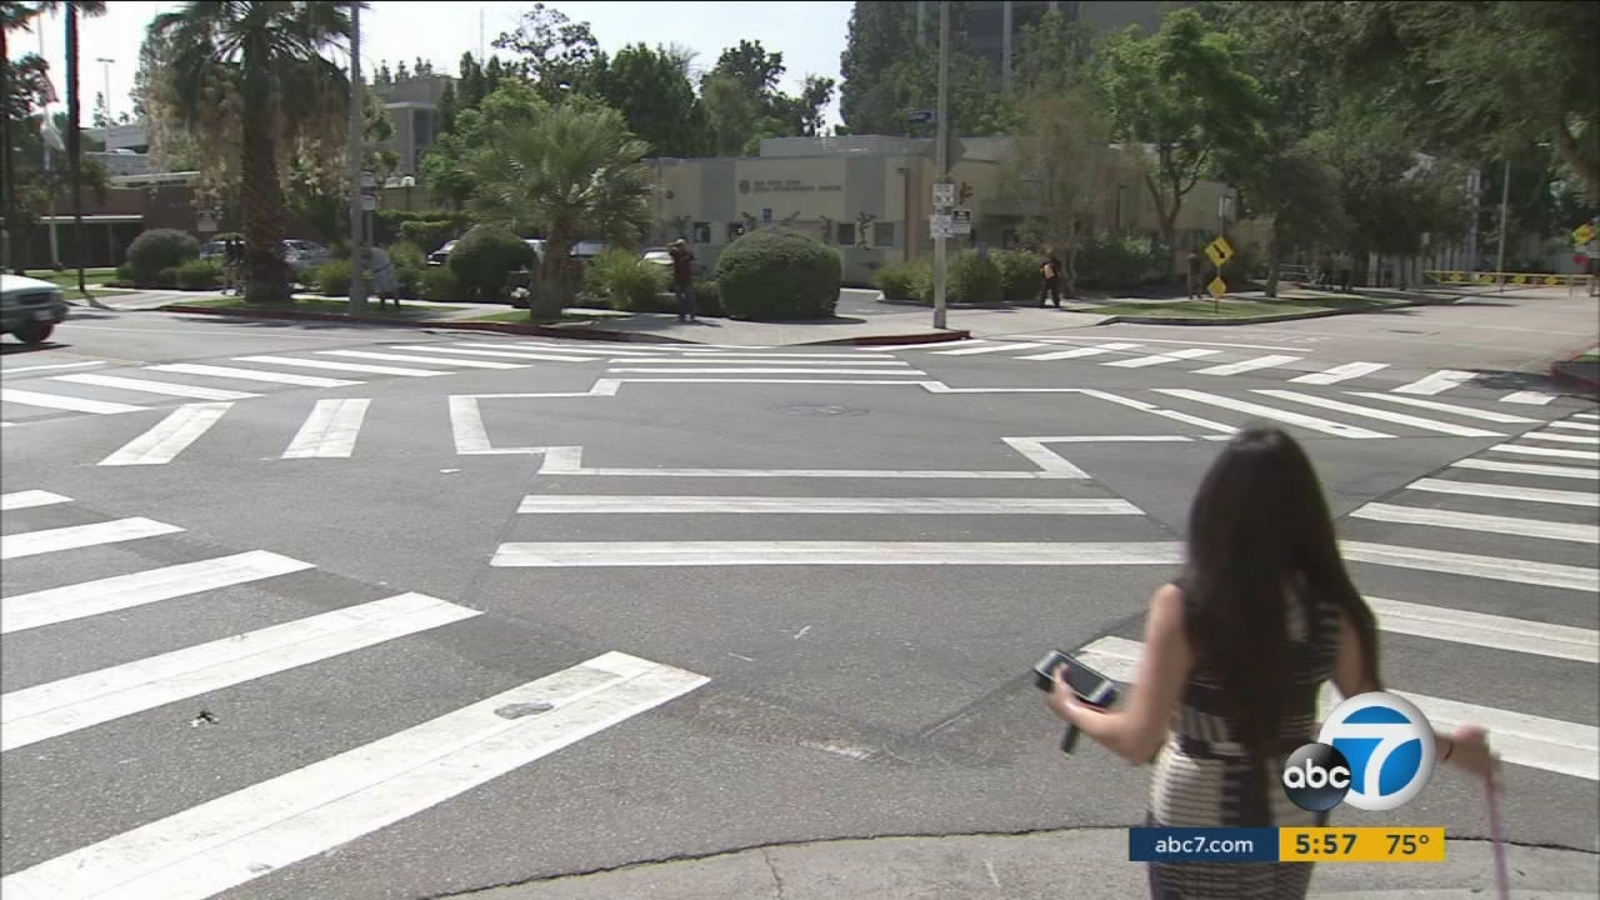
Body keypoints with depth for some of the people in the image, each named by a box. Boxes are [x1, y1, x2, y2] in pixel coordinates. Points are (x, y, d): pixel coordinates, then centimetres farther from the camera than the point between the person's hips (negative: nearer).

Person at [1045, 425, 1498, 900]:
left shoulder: (1184, 605, -24)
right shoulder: (1331, 609, -12)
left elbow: (1138, 742, -23)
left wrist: (1072, 708, -5)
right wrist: (1452, 748, 17)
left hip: (1197, 821, -4)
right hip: (1293, 816, 4)